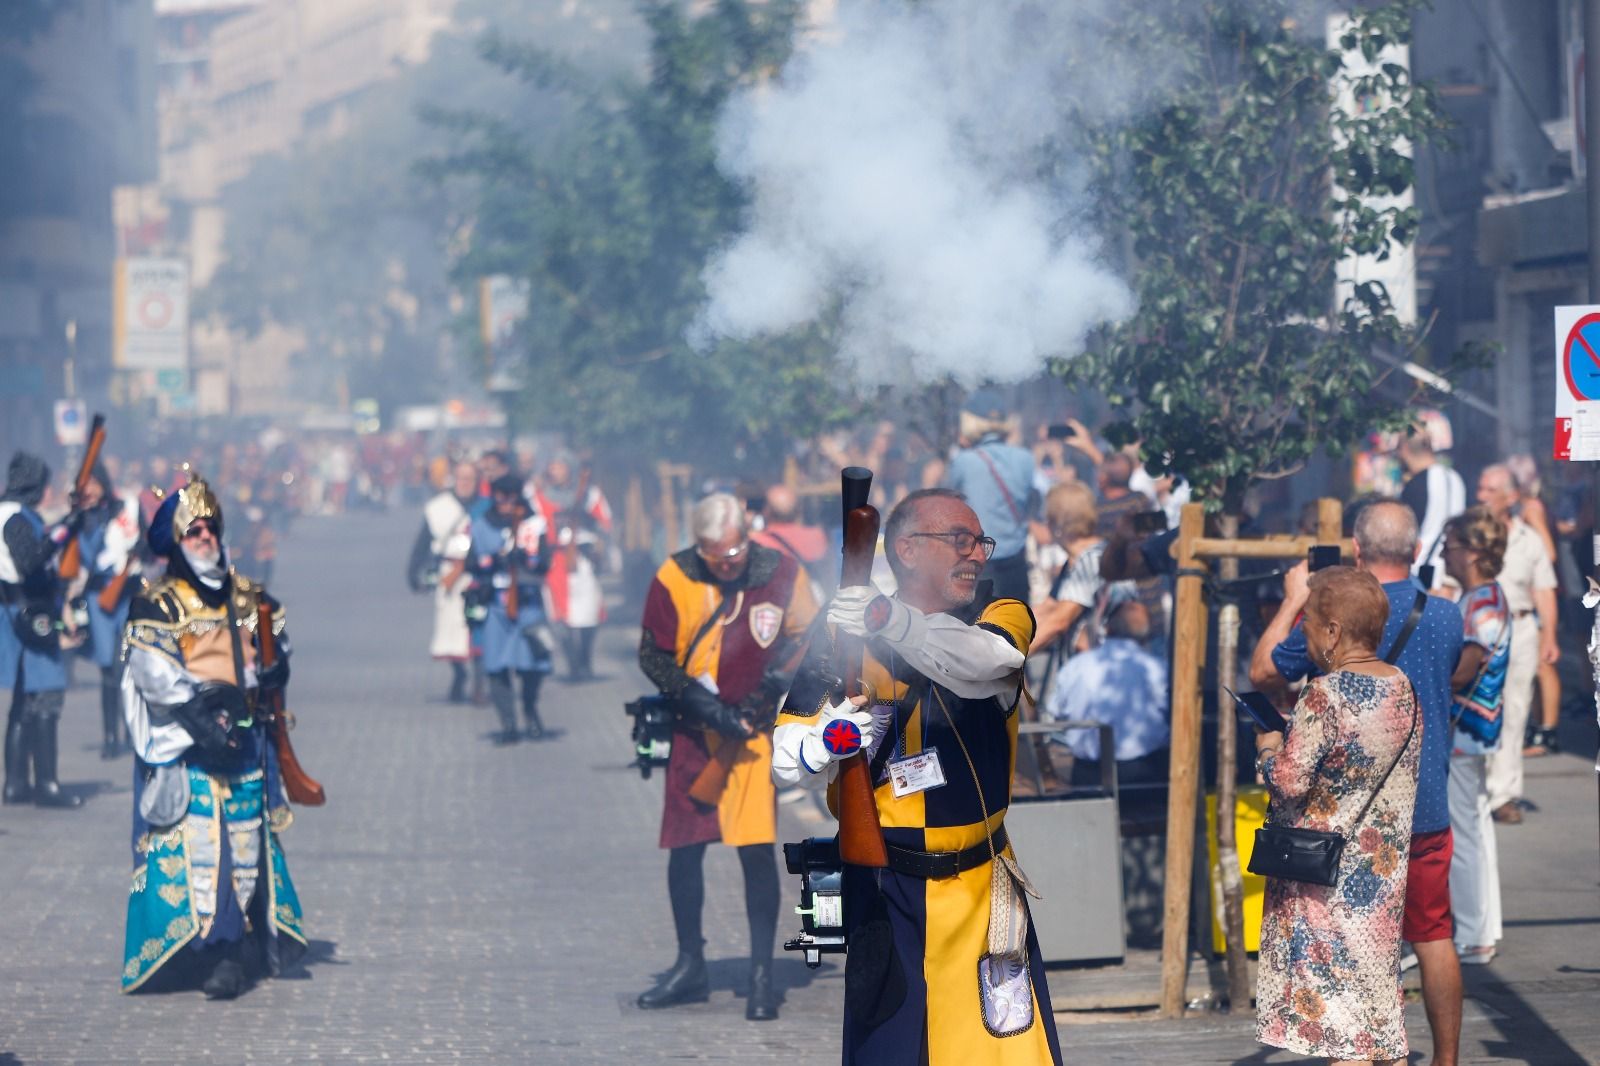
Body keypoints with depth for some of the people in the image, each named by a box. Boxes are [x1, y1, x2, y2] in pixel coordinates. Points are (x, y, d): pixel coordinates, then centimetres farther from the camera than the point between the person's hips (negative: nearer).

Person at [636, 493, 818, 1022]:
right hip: (694, 733, 2)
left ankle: (762, 976, 1)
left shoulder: (780, 573, -6)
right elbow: (653, 656, -2)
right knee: (684, 848, 5)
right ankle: (690, 966, 21)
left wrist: (783, 671, -12)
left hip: (755, 730, -2)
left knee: (757, 848, -8)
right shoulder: (673, 579, -6)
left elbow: (807, 634, 6)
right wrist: (701, 702, -12)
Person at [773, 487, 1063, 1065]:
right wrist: (830, 740, -26)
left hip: (982, 889, 1)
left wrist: (892, 620, -37)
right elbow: (786, 761, -3)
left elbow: (987, 660, -21)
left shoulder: (1002, 617, 4)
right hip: (883, 896, -1)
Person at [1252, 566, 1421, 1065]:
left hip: (1328, 875, -8)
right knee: (1377, 979, 14)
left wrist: (1269, 746, -1)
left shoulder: (1324, 696, -19)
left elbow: (1290, 781, -20)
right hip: (1384, 870, 8)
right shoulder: (1403, 688, 5)